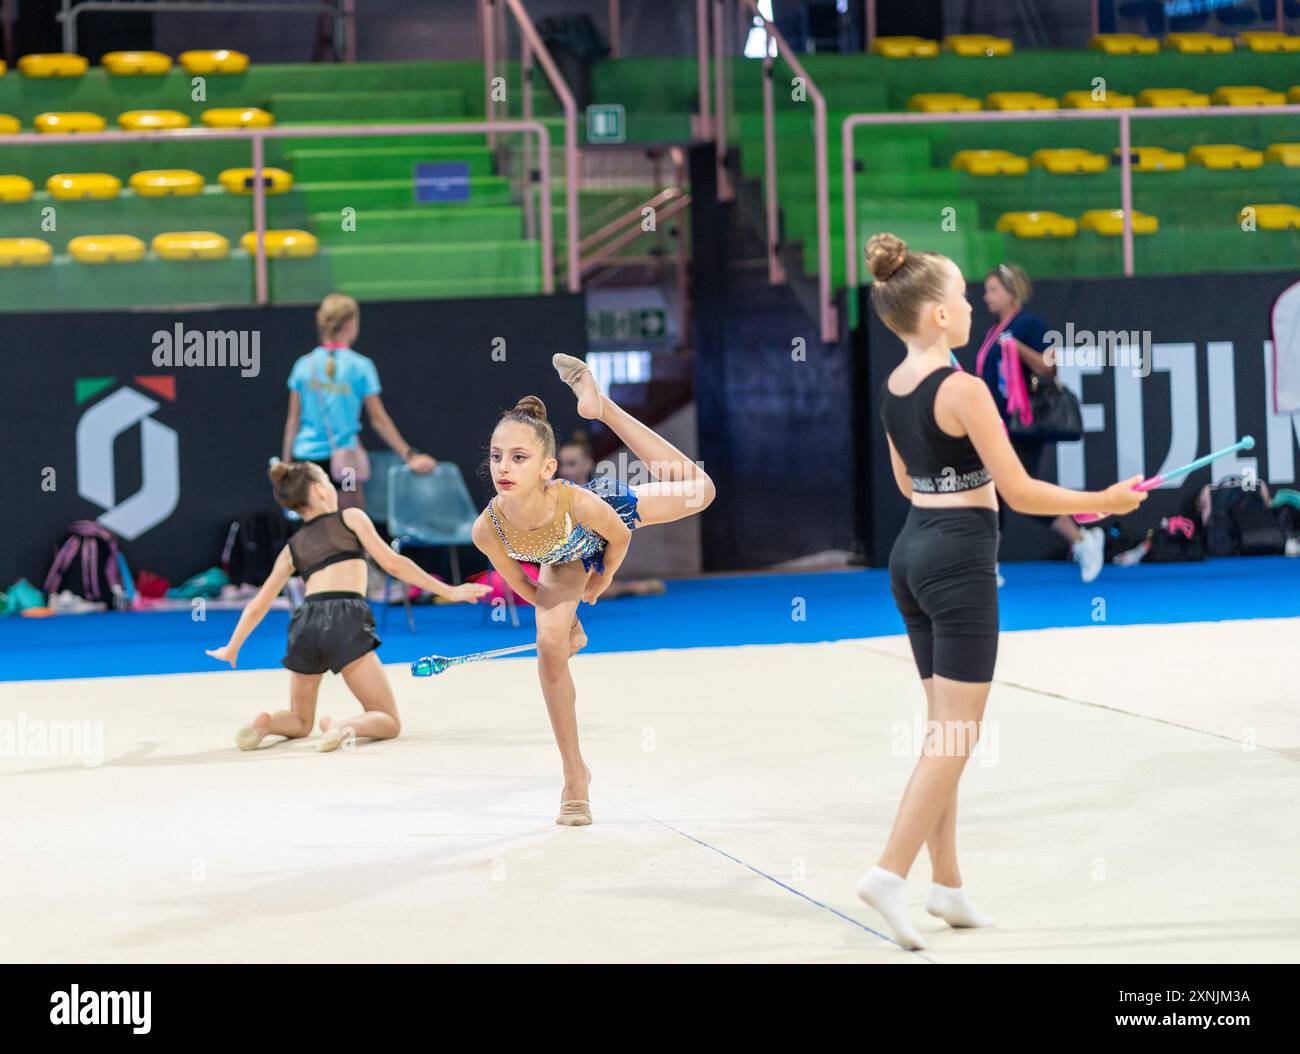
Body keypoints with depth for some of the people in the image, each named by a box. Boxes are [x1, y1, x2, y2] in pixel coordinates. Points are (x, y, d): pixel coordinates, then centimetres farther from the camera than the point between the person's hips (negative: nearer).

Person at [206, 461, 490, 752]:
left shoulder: (292, 548, 25)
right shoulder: (351, 517, 15)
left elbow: (257, 606, 28)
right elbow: (392, 563, 7)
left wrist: (231, 650, 42)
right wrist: (448, 591, 11)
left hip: (305, 623, 4)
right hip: (346, 622, -4)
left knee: (300, 722, 25)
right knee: (388, 721, 5)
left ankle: (265, 723, -9)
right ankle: (345, 727, -28)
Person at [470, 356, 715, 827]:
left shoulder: (577, 501, -46)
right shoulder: (487, 530, -39)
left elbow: (619, 539, -21)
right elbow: (519, 583, -16)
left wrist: (600, 581, -4)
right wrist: (565, 618, -1)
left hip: (612, 507, -1)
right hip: (566, 562, 1)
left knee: (698, 491, 5)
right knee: (550, 645, -16)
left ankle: (600, 406, 19)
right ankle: (575, 778, 1)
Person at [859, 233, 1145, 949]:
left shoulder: (893, 387, 8)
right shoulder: (963, 390, -17)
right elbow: (1019, 492, -16)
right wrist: (1105, 501, -5)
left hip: (912, 553, 9)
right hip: (960, 562, -9)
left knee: (945, 727, 14)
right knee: (956, 736, -5)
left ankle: (947, 884, 17)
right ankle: (891, 872, -13)